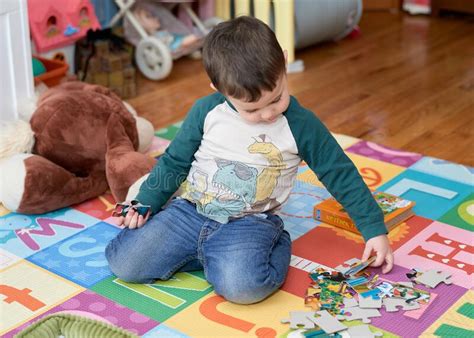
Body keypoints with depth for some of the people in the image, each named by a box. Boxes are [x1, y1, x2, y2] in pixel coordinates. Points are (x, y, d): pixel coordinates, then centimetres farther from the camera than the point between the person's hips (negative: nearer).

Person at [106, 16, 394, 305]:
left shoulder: (301, 125, -9)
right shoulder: (206, 111, -4)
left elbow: (341, 175, -1)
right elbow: (174, 161, 10)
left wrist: (375, 230, -1)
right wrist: (144, 205, 3)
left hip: (251, 223, -3)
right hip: (188, 211, 3)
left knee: (242, 286, -33)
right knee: (124, 262, -13)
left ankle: (274, 249, -1)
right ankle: (211, 254, 4)